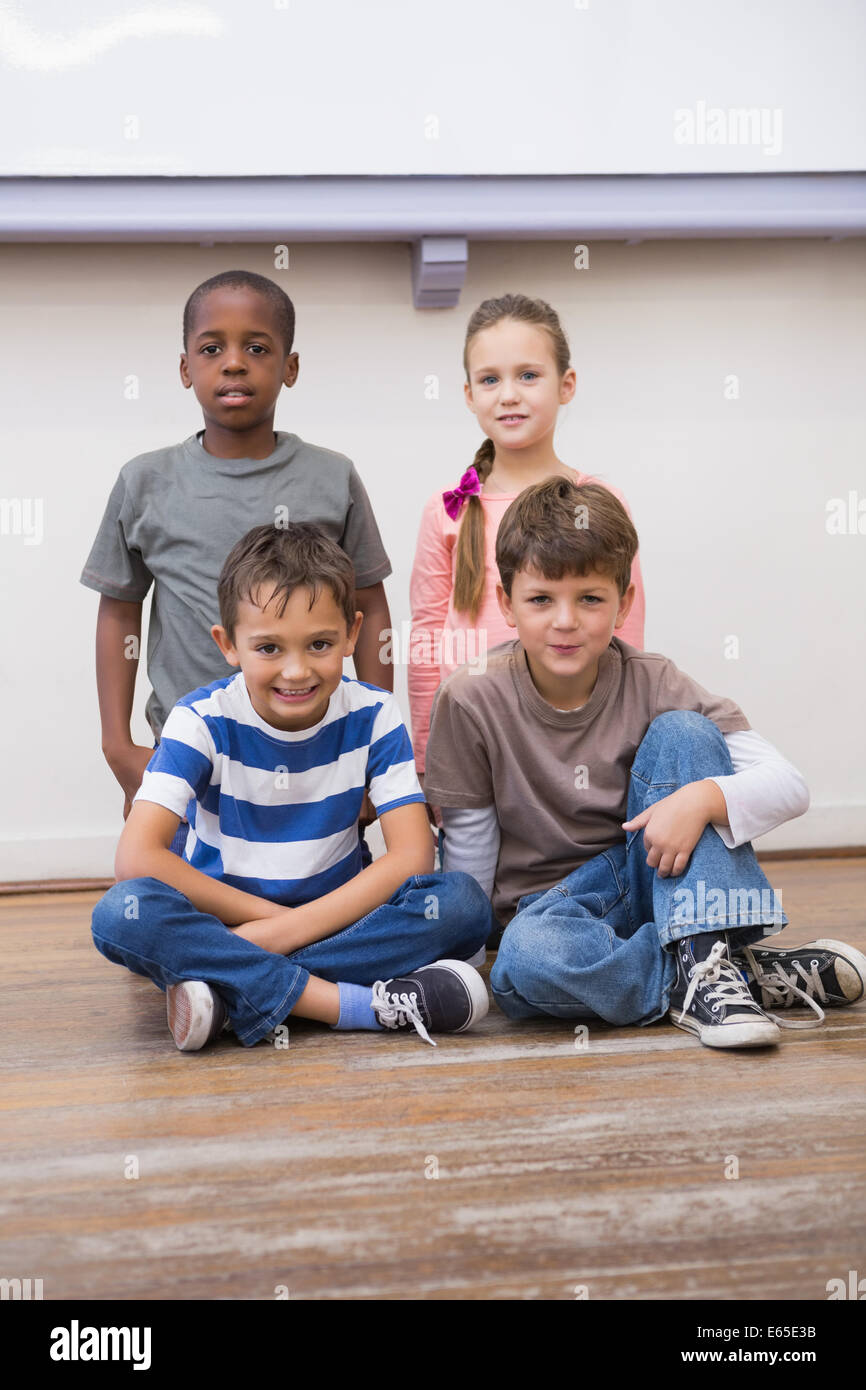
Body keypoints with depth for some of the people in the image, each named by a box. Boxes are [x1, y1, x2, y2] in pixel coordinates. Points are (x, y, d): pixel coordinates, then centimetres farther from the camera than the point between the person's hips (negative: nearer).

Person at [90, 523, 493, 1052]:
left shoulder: (372, 715, -6)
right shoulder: (204, 721, -10)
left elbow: (412, 855, -15)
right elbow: (137, 858, -20)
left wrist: (288, 927, -25)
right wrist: (269, 913, -22)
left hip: (337, 918, 2)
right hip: (223, 923, -1)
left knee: (465, 903, -26)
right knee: (123, 912, -33)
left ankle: (233, 993, -28)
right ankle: (367, 1003, -34)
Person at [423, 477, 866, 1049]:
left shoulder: (651, 684, -9)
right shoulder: (471, 703, -12)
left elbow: (790, 786, -15)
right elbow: (469, 856, -2)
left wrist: (704, 797, -32)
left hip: (655, 883, 2)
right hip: (552, 904, -1)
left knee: (682, 732, -21)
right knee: (526, 961, -39)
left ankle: (708, 963, -28)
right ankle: (752, 975, -25)